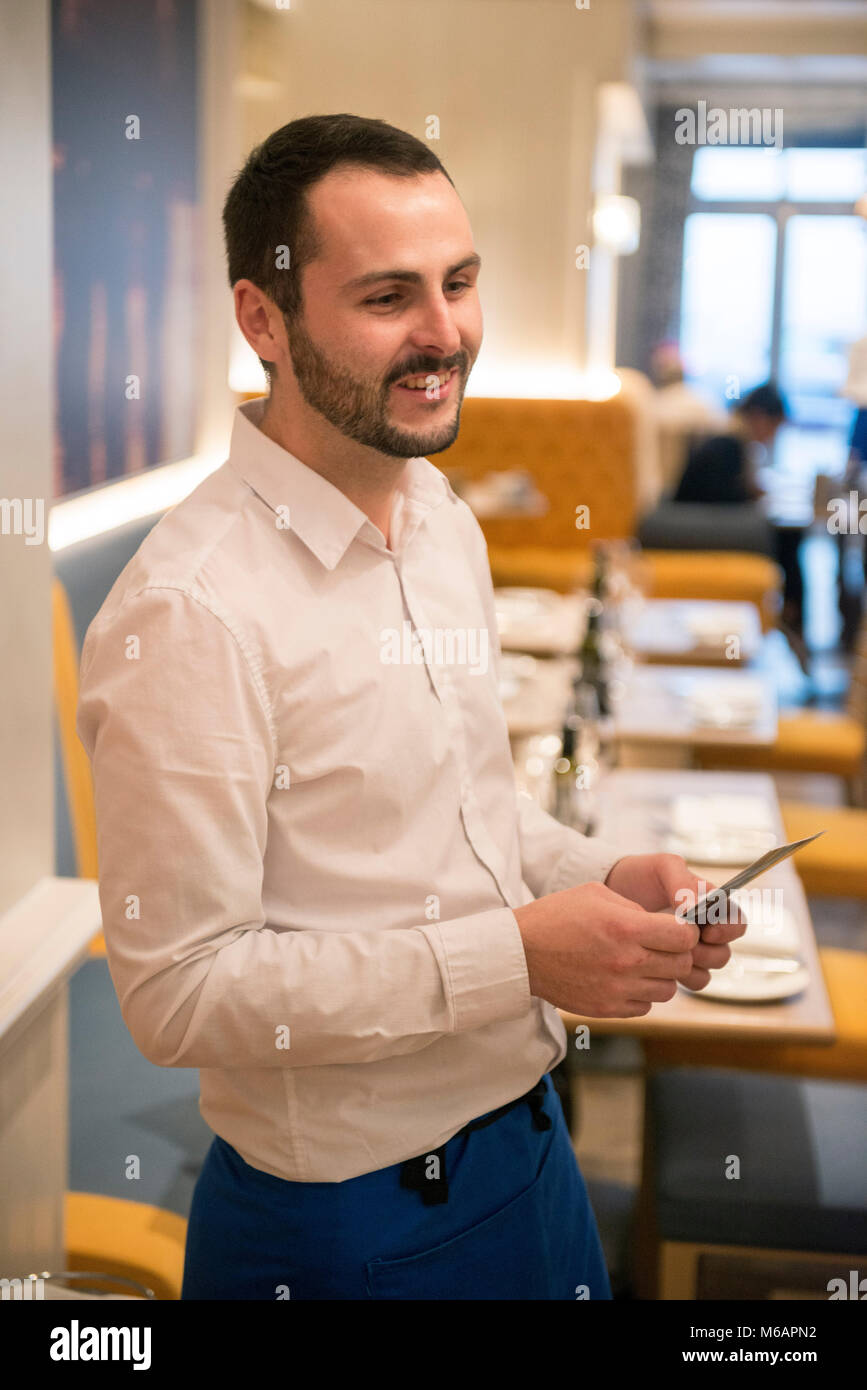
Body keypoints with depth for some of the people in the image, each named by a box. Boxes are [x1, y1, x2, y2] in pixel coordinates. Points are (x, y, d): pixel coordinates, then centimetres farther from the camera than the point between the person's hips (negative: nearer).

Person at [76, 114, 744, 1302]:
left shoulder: (448, 522, 3)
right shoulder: (186, 611, -25)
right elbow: (177, 994, -23)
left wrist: (607, 879, -4)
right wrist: (517, 955, -26)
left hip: (530, 1138, 7)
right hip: (349, 1222, -7)